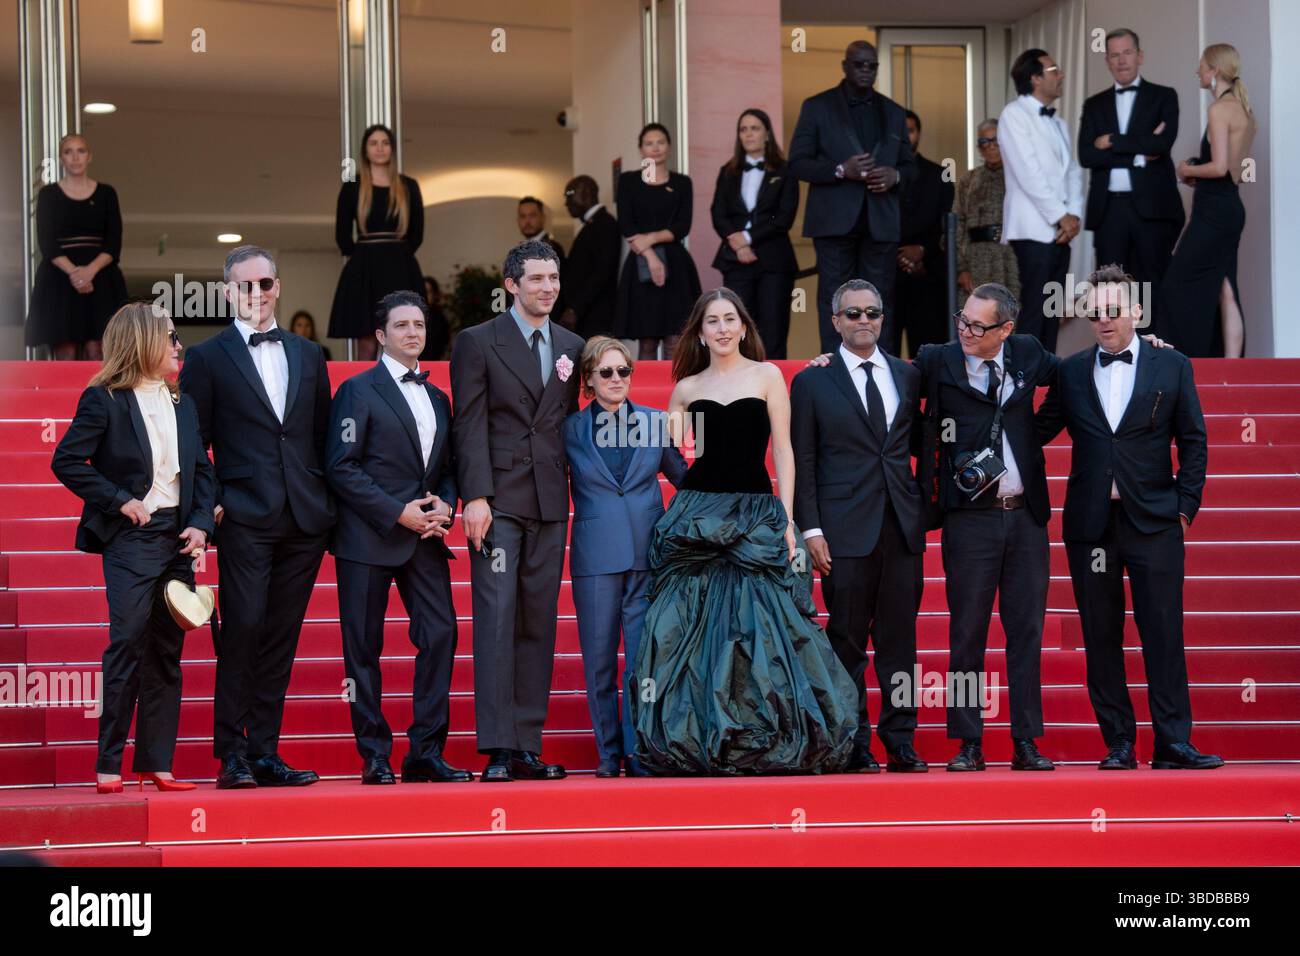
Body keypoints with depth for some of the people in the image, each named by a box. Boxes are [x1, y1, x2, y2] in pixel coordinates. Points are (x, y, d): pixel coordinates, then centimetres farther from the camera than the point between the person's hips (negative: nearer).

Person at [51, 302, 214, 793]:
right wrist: (119, 500, -13)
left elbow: (202, 470, 15)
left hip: (177, 537, 6)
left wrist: (200, 524, 0)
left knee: (167, 653, 7)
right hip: (132, 537, -6)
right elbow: (66, 461, -9)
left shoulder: (182, 403, 14)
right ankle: (109, 766, -6)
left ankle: (157, 763, 11)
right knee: (127, 646, -11)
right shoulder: (104, 400, -5)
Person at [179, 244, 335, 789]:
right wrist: (210, 504, -7)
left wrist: (328, 504, 8)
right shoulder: (208, 358, 4)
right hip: (244, 519, -4)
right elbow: (193, 442, 2)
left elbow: (323, 437, 17)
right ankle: (232, 756, -6)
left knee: (281, 638, 5)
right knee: (242, 630, -10)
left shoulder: (308, 355, 16)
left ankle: (265, 752, 10)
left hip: (304, 519, 4)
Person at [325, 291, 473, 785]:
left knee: (440, 635, -4)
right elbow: (341, 467, -9)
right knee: (364, 646, -2)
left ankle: (426, 753, 2)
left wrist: (444, 506, -1)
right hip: (368, 539, -5)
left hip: (424, 536, 5)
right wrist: (398, 512, -14)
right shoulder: (358, 391, -2)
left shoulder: (437, 398, 17)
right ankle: (375, 756, 5)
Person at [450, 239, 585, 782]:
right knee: (497, 618, -9)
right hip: (498, 500, -4)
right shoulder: (478, 342, 2)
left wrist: (577, 488, 8)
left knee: (539, 624, 4)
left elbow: (569, 424, 17)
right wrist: (475, 497, -13)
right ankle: (497, 748, -10)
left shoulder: (572, 347, 15)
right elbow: (469, 426, -5)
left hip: (550, 503, 4)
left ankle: (528, 746, 6)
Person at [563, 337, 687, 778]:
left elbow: (682, 477, 18)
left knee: (644, 657, -3)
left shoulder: (654, 422, 8)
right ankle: (608, 752, 12)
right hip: (595, 556, -1)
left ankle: (640, 752, 2)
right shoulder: (572, 429, 3)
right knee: (599, 659, 2)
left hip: (648, 554, 1)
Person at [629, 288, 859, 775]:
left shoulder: (766, 376, 6)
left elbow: (783, 450, 2)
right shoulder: (686, 388, 12)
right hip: (697, 514, 2)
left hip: (757, 515, -2)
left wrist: (786, 518, -5)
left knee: (759, 624, -8)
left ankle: (764, 745, -2)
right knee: (694, 629, -4)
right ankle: (697, 745, 1)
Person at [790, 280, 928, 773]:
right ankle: (854, 747, 5)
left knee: (899, 640, 4)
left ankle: (900, 743, 8)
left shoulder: (908, 376, 13)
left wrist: (924, 511, 5)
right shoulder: (812, 382, 4)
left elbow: (917, 443, 18)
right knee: (847, 642, 0)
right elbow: (802, 463, 1)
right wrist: (810, 530, -6)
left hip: (902, 528, 3)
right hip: (846, 530, -3)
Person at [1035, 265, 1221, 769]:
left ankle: (1173, 743, -3)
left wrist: (1186, 504, -1)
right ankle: (1119, 743, 10)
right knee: (1101, 638, 4)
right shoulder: (1071, 372, 8)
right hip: (1091, 522, 2)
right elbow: (1040, 430, 14)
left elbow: (1193, 440, 5)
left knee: (1164, 633, -4)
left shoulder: (1172, 366, 4)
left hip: (1153, 520, -2)